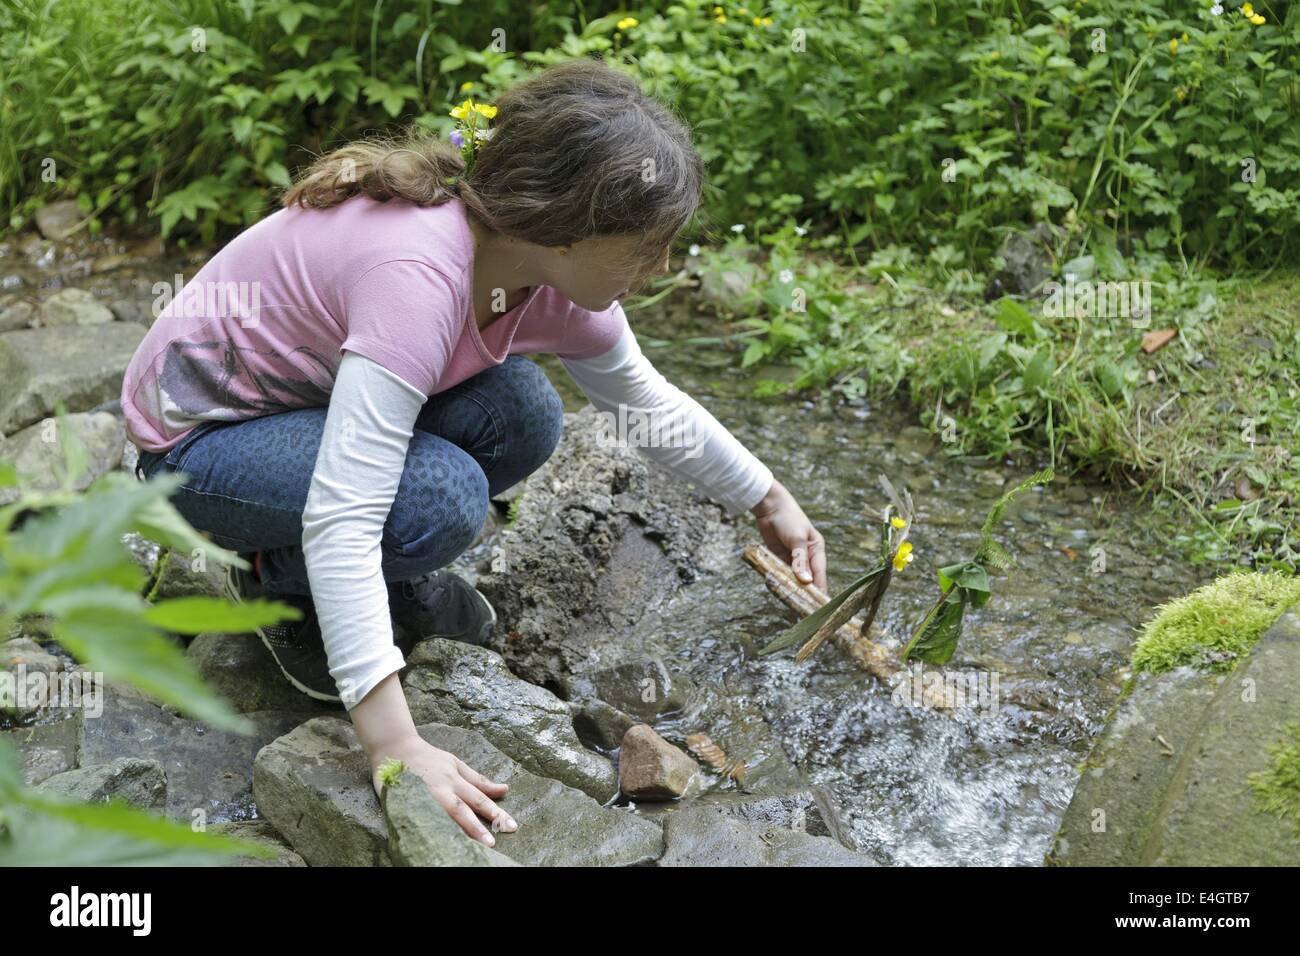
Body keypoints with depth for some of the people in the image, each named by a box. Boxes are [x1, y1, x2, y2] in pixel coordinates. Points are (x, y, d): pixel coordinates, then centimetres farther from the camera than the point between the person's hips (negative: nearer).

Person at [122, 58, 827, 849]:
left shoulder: (555, 271, -12)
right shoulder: (421, 275, -37)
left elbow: (648, 401, 7)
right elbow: (341, 513, -42)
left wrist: (768, 501, 11)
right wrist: (396, 745, -44)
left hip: (317, 399, 7)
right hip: (196, 437, -7)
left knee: (520, 415, -16)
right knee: (442, 501, -30)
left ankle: (387, 574, 7)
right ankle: (275, 581, -1)